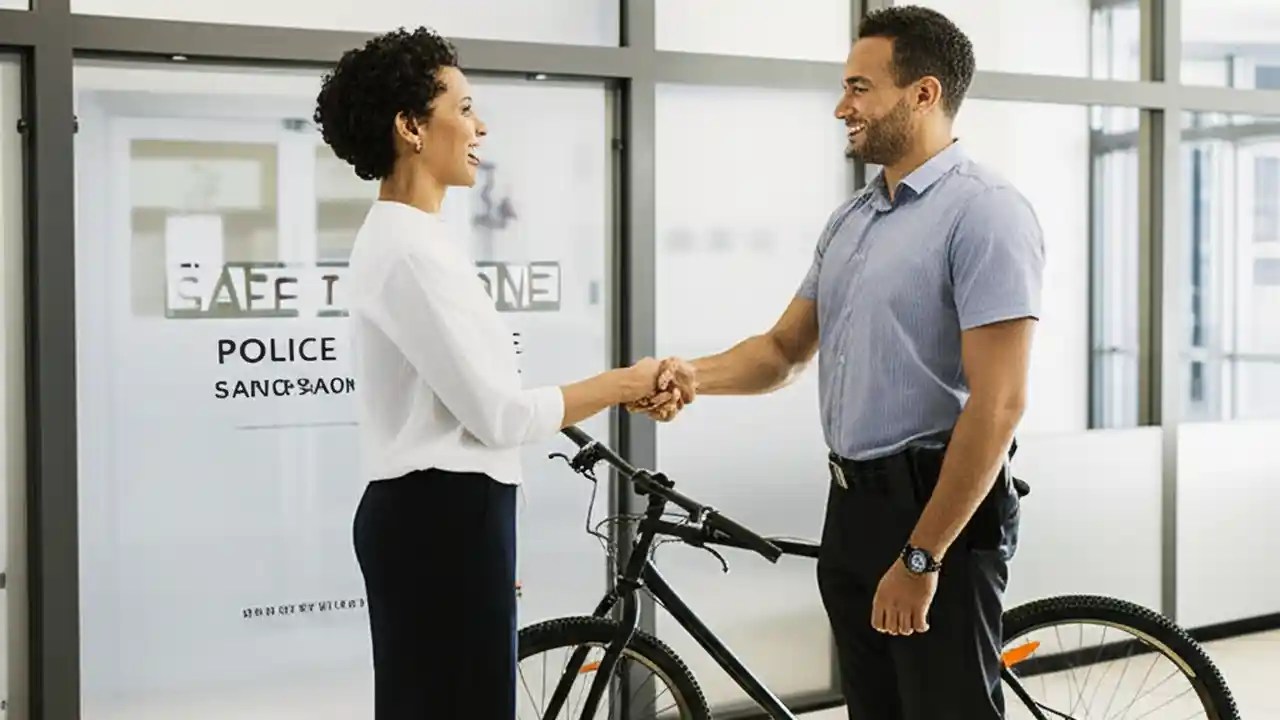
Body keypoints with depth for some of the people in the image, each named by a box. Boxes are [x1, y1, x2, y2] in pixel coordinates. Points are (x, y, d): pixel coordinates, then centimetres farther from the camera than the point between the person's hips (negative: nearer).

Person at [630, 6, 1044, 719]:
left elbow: (998, 403, -20)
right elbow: (785, 350, 17)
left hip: (941, 509, -8)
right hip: (853, 505, 8)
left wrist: (922, 558, -22)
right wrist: (696, 377, -5)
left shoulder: (984, 212, -14)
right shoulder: (852, 219, 13)